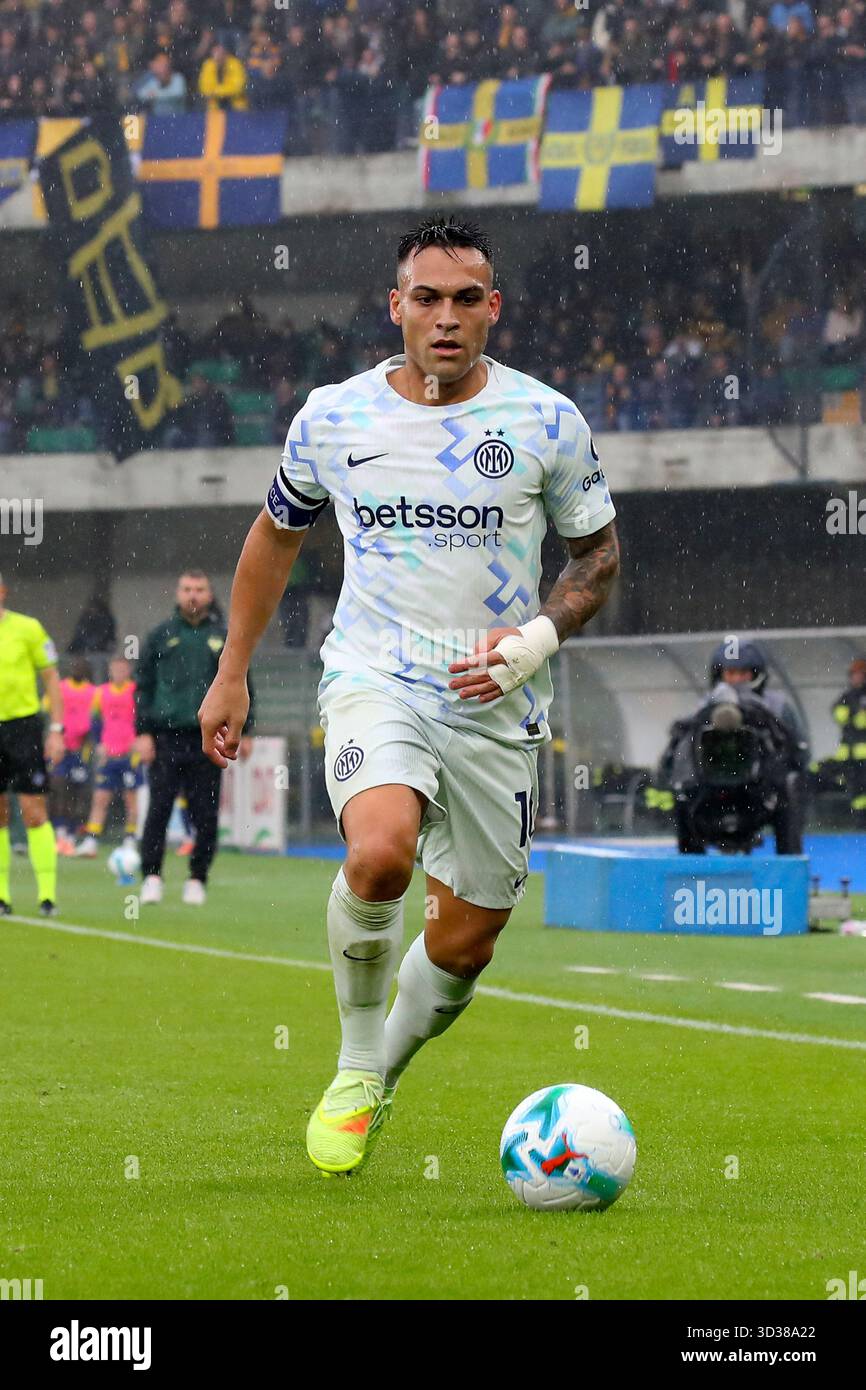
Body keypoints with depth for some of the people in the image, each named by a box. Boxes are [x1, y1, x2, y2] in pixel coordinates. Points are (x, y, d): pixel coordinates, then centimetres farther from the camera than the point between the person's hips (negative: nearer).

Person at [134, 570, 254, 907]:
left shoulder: (224, 636, 8)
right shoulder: (162, 636, 7)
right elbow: (143, 686, 8)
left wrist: (244, 731, 6)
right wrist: (142, 732, -1)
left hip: (208, 737, 1)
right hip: (166, 737, -1)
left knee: (205, 815, 1)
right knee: (159, 809, -8)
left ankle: (197, 879, 11)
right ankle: (152, 876, -3)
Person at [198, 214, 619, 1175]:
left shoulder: (546, 422, -2)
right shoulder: (333, 417, 2)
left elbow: (599, 555, 9)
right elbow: (276, 535, 18)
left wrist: (535, 640, -9)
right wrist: (232, 674, 17)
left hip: (497, 709, 1)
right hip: (374, 681, -1)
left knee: (466, 939, 4)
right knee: (379, 853, -31)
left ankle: (384, 1075, 35)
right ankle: (353, 1068, -9)